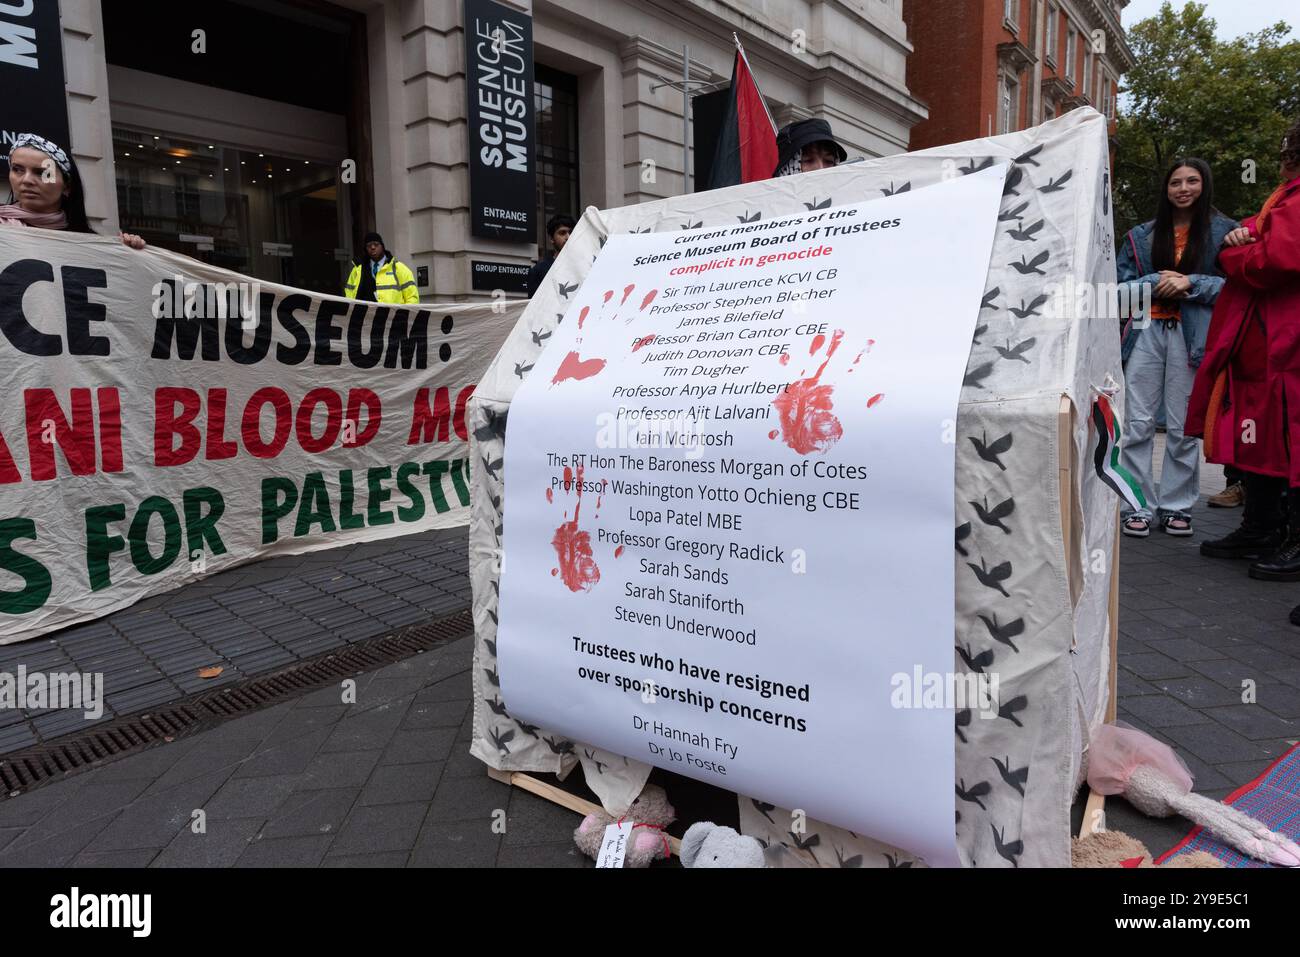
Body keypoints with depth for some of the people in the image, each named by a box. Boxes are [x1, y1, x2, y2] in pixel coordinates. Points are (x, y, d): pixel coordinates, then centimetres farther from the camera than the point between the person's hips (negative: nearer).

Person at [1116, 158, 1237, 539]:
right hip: (1147, 332, 2)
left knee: (1183, 427, -1)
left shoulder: (1223, 231, 7)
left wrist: (1190, 283, -11)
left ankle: (1177, 506, 10)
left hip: (1192, 336, -1)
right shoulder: (1142, 235, 13)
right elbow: (1121, 283, 7)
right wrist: (1157, 282, -8)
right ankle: (1137, 505, 4)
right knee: (1138, 423, -2)